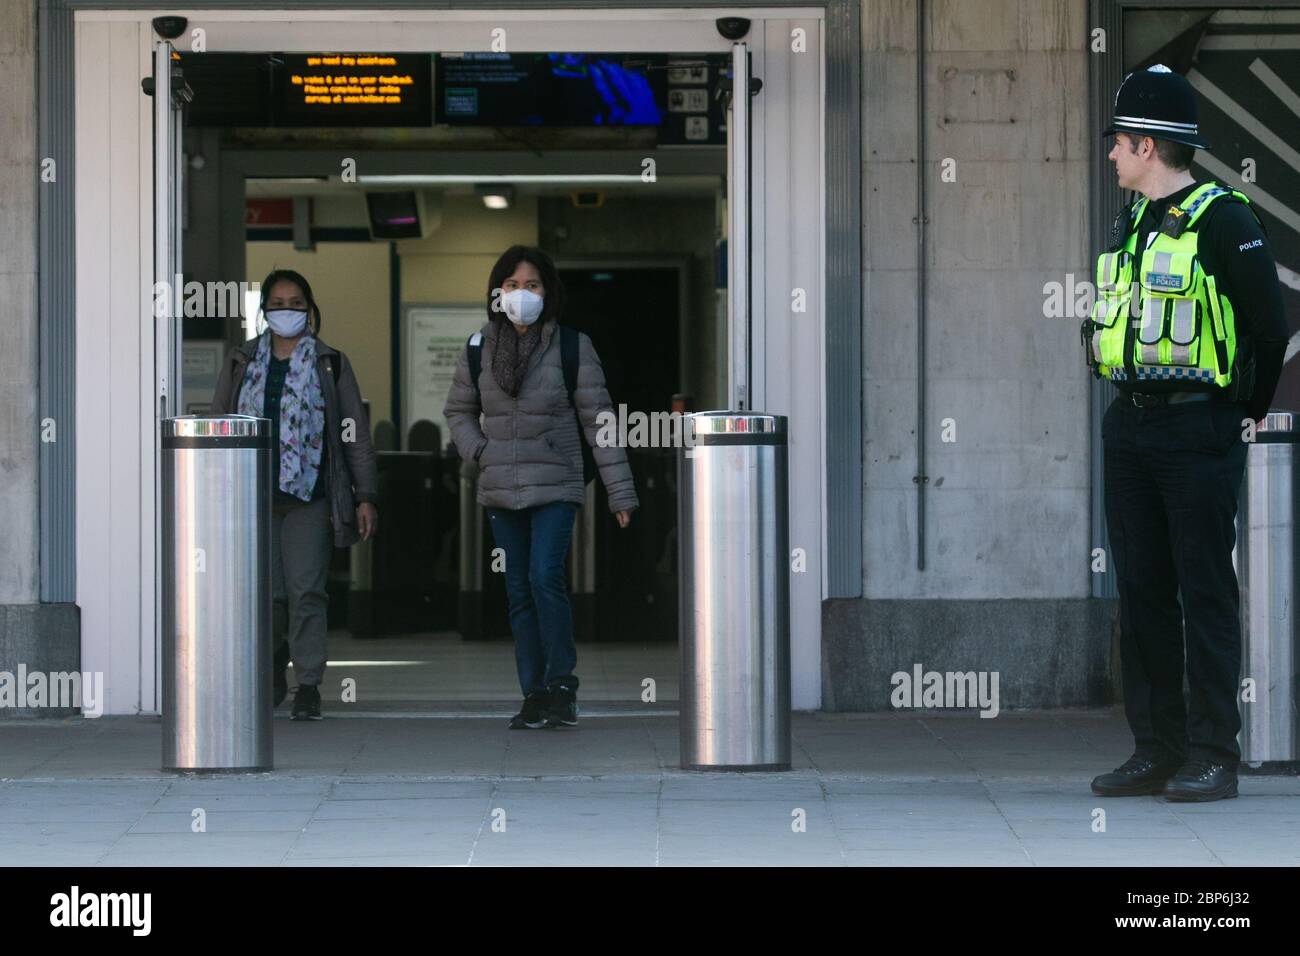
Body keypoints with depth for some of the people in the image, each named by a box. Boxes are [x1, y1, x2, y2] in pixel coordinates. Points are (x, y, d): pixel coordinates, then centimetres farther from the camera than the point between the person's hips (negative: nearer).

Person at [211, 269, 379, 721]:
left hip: (310, 497, -2)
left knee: (306, 590, -9)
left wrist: (365, 497, 1)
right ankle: (272, 673, 23)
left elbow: (356, 433, 7)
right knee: (266, 594, -1)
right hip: (253, 497, 2)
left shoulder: (330, 365, 8)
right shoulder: (241, 363, 13)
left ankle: (308, 687, -5)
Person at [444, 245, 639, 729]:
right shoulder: (479, 348, 3)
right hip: (501, 490, 3)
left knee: (545, 577, -18)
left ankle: (561, 686, -6)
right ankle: (534, 696, 10)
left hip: (556, 488, -3)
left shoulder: (571, 348, -5)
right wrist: (479, 453, -2)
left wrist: (620, 490, -6)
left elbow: (598, 420, -4)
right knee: (520, 593, 4)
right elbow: (458, 411, 17)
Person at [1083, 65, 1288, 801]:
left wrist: (1248, 414, 2)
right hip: (1130, 429, 8)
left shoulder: (1224, 221, -10)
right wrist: (1139, 408, 16)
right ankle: (1156, 751, 14)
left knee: (1205, 592, -4)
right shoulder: (1131, 225, 13)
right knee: (1143, 592, 8)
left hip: (1199, 432, -8)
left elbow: (1271, 325, -7)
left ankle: (1214, 756, 0)